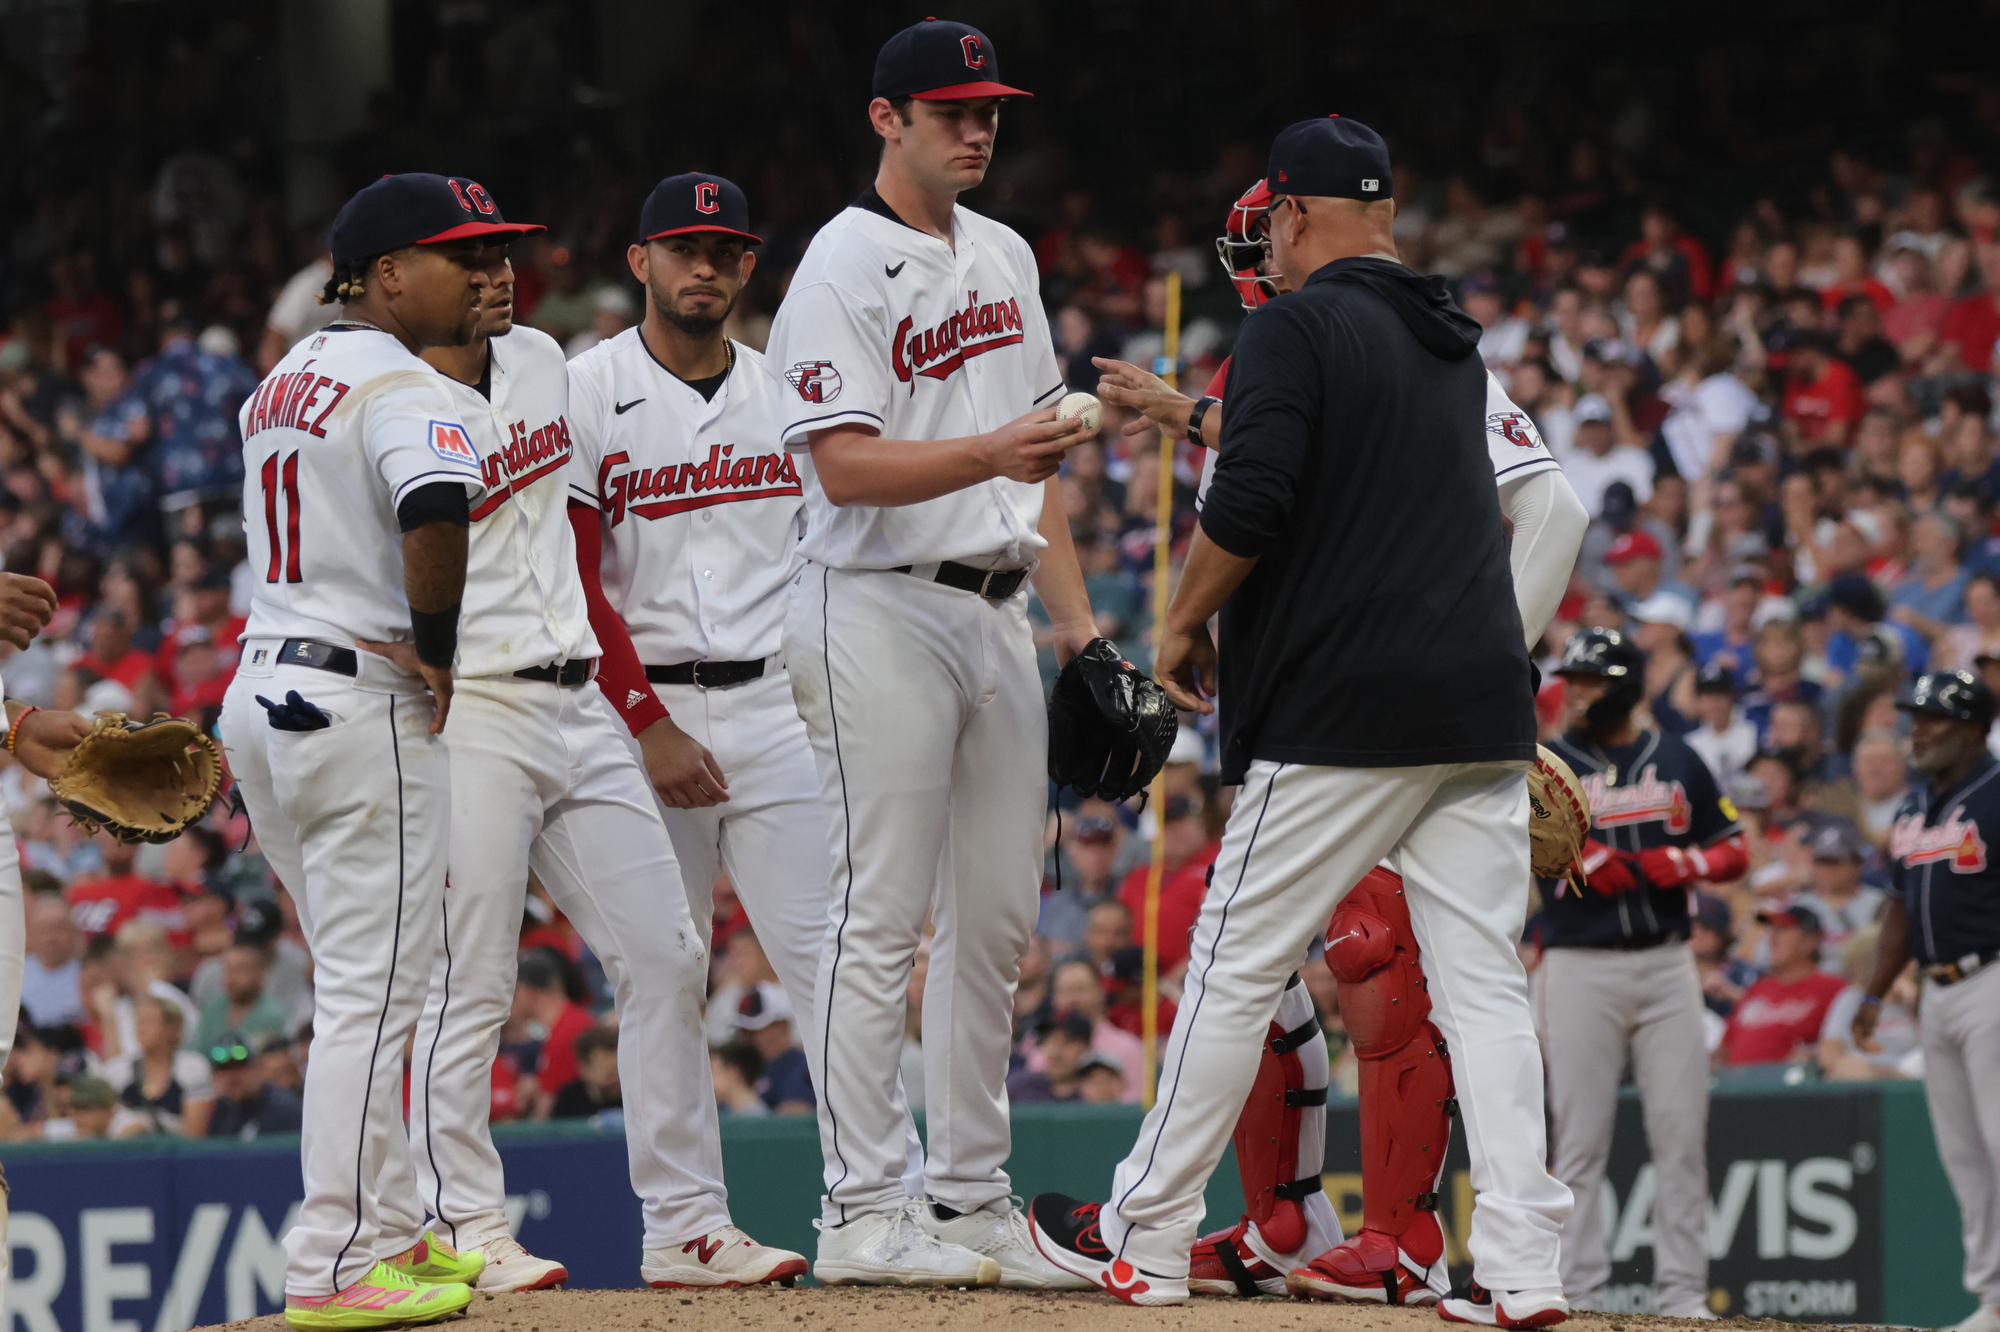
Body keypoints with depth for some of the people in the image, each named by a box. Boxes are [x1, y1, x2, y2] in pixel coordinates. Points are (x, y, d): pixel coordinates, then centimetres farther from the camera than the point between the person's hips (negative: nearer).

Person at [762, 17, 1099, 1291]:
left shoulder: (1005, 256, 16)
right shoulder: (842, 268, -9)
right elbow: (847, 467, -19)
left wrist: (1073, 611, 14)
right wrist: (988, 454, -33)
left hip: (997, 616, 8)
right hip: (882, 612, -8)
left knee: (998, 920, 8)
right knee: (883, 916, -8)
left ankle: (972, 1197, 14)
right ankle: (865, 1210, -7)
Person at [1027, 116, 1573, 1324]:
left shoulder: (1296, 328, -5)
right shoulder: (1454, 345, 19)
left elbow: (1251, 503, -16)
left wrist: (1186, 625, 0)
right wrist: (1195, 411, 39)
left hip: (1342, 709, -7)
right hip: (1486, 706, 7)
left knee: (1239, 963, 3)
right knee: (1486, 977, 4)